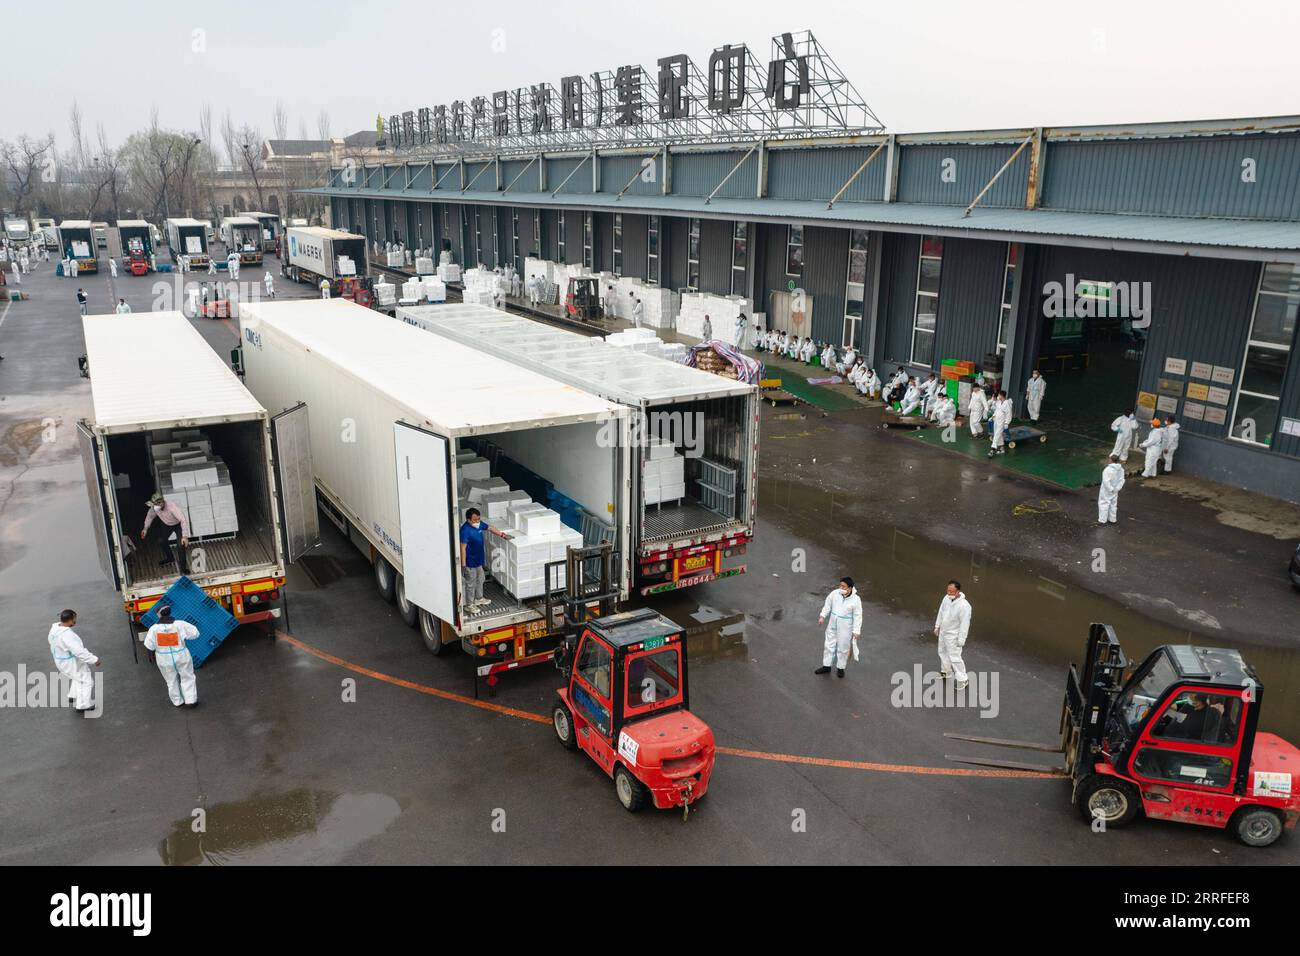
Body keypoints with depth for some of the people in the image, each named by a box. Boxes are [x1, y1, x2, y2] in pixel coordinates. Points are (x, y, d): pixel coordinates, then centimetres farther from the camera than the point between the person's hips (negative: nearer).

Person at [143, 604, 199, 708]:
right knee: (187, 677, 16)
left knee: (171, 680, 20)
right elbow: (195, 633, -7)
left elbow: (149, 646, -8)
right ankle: (190, 700, 16)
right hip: (181, 656, -1)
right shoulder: (180, 625, -17)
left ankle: (177, 701, 32)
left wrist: (151, 656, 11)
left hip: (164, 660, 1)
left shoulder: (154, 628, -15)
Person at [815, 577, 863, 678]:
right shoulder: (835, 593, -13)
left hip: (845, 628, -4)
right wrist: (823, 616, 0)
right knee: (829, 645, 16)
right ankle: (826, 666, 32)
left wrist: (856, 631, -13)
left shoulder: (855, 600, -21)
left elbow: (857, 616, -14)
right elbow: (828, 604, 4)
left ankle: (840, 668, 31)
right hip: (832, 625, 4)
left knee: (843, 648, 12)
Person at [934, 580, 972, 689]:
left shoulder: (964, 605, -31)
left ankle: (962, 679, 15)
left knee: (955, 658, -1)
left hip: (953, 635, -8)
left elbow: (965, 624, -25)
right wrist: (937, 626, 15)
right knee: (943, 652, 24)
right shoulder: (946, 598, -9)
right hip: (943, 632, 8)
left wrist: (961, 640, -20)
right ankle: (946, 672, 45)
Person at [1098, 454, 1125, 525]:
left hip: (1106, 491, -6)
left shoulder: (1108, 469, -26)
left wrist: (1110, 489, -17)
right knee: (1113, 504, 19)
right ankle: (1112, 520, 30)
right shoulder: (1121, 469, -5)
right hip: (1115, 491, 6)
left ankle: (1102, 520, 8)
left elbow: (1106, 481, -28)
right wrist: (1117, 488, 0)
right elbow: (1121, 480, -2)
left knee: (1104, 504, 5)